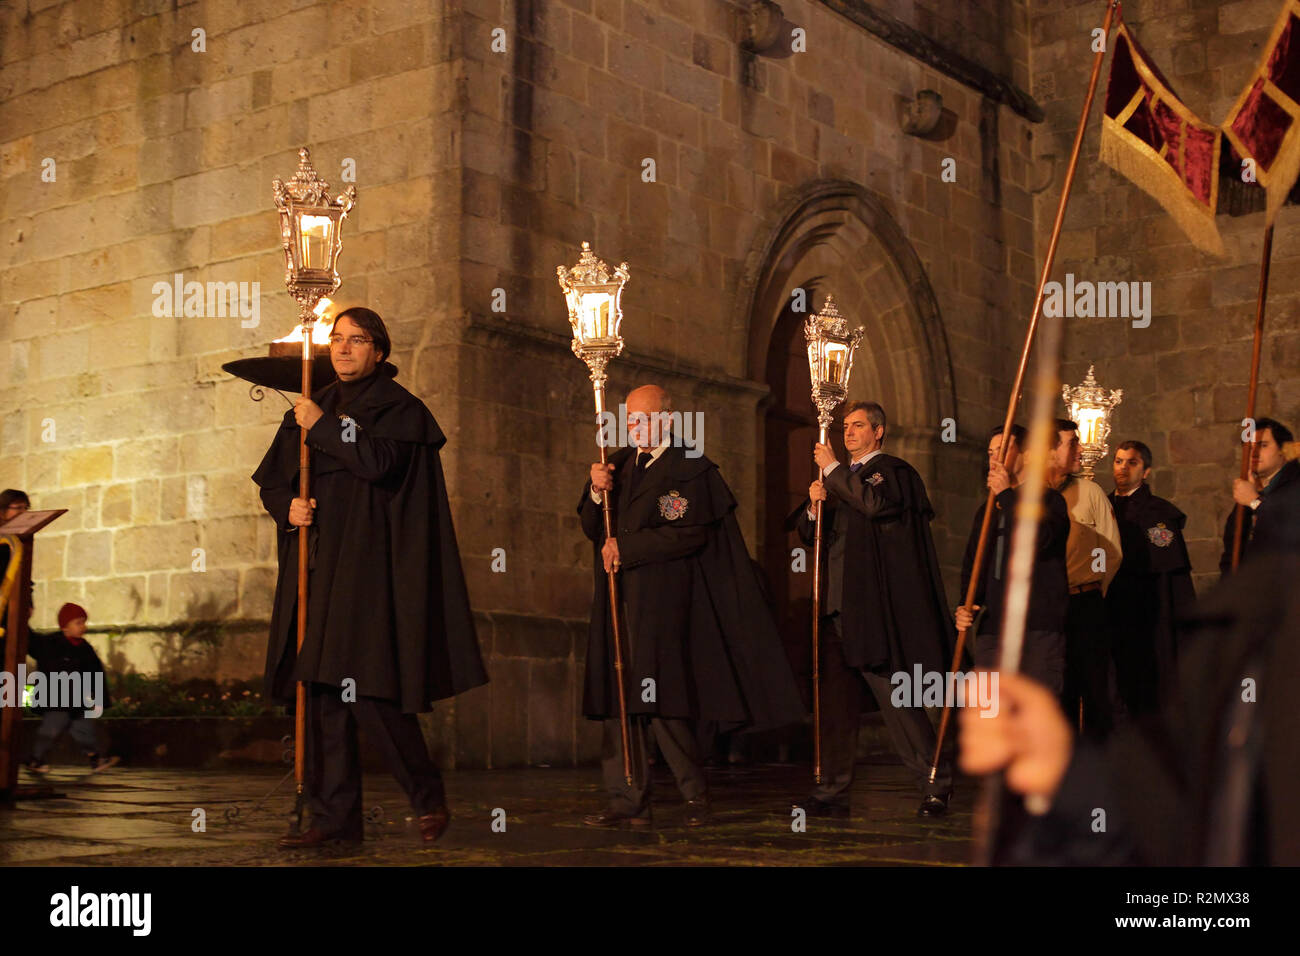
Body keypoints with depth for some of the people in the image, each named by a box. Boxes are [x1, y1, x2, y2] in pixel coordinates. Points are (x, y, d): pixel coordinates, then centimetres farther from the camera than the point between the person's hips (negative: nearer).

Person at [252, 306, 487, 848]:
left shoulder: (397, 407, 2)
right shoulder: (315, 407, 19)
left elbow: (379, 462, -17)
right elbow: (271, 478, 20)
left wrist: (322, 427, -8)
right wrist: (287, 506, -1)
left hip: (369, 565, -6)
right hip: (317, 567, 6)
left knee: (367, 691, -13)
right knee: (321, 690, 2)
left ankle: (428, 798, 3)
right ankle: (334, 816, 6)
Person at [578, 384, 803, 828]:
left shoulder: (691, 469, -2)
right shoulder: (619, 464, 18)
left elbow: (688, 534, -13)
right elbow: (593, 529, 14)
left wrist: (626, 548, -10)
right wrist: (596, 491, -5)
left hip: (662, 602, -6)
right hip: (618, 601, 6)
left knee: (658, 700, -10)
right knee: (620, 699, 1)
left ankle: (695, 793, 6)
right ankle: (627, 802, 4)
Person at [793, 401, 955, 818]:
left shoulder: (894, 471, -1)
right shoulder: (844, 481, 22)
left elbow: (877, 502, -23)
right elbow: (809, 534, 22)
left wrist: (832, 469, -13)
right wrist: (815, 505, 1)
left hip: (877, 606, -7)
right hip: (840, 605, 7)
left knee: (896, 698, -7)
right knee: (836, 702, 5)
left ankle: (936, 782, 4)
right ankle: (833, 792, 9)